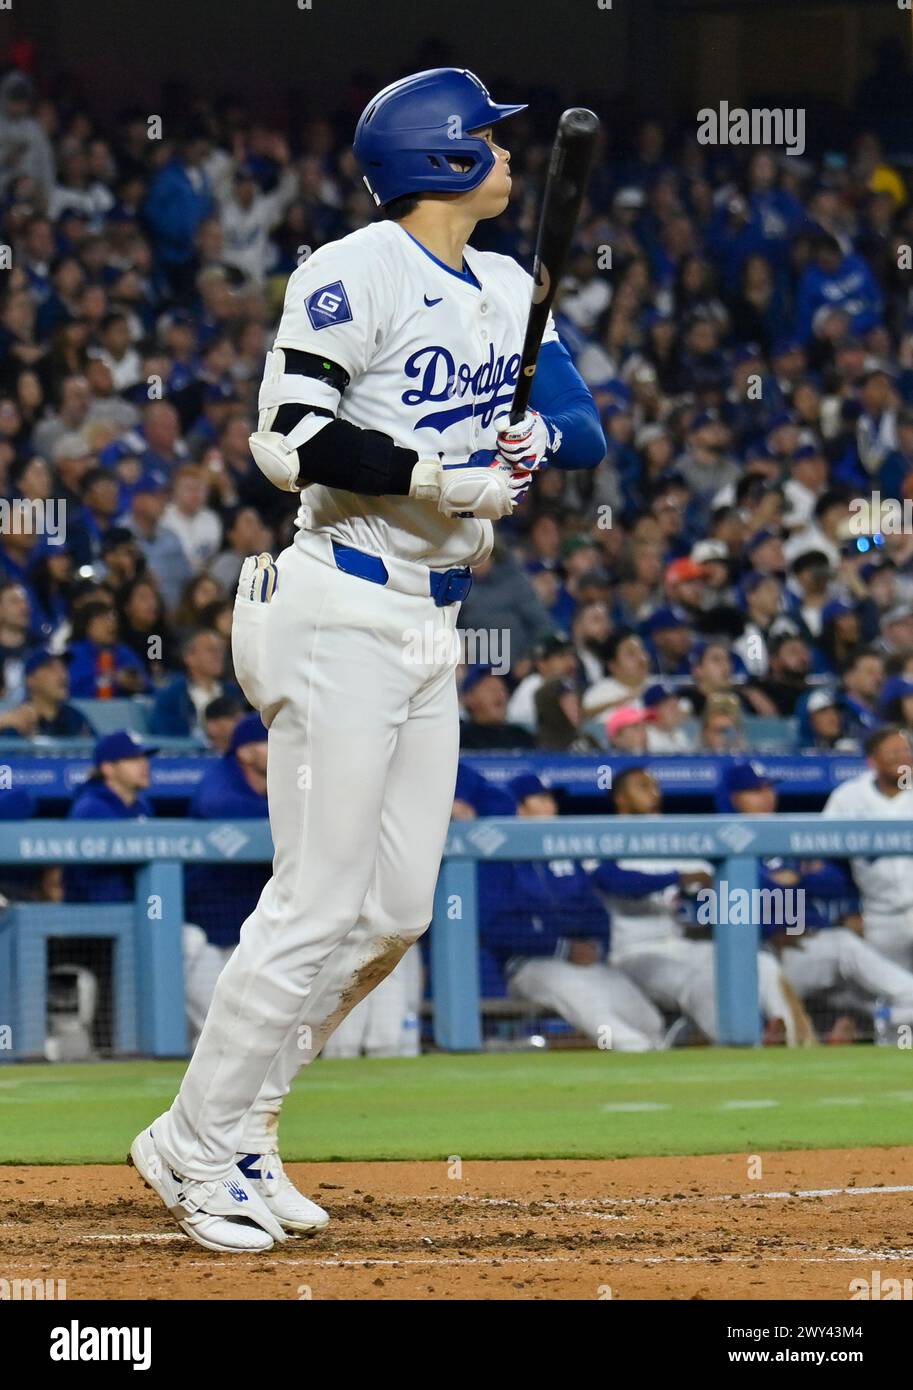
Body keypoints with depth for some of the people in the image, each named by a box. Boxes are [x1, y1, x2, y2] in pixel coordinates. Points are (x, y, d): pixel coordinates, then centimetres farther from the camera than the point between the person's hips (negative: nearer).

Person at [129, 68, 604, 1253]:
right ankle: (198, 1149, 1)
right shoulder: (358, 275, -12)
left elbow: (585, 428, 10)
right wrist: (442, 476, -23)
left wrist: (546, 435, -13)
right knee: (322, 905, -9)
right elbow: (288, 439, -19)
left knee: (396, 911, 8)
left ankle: (235, 1123, 20)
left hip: (433, 624, 9)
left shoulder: (507, 290, 14)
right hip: (345, 612, -9)